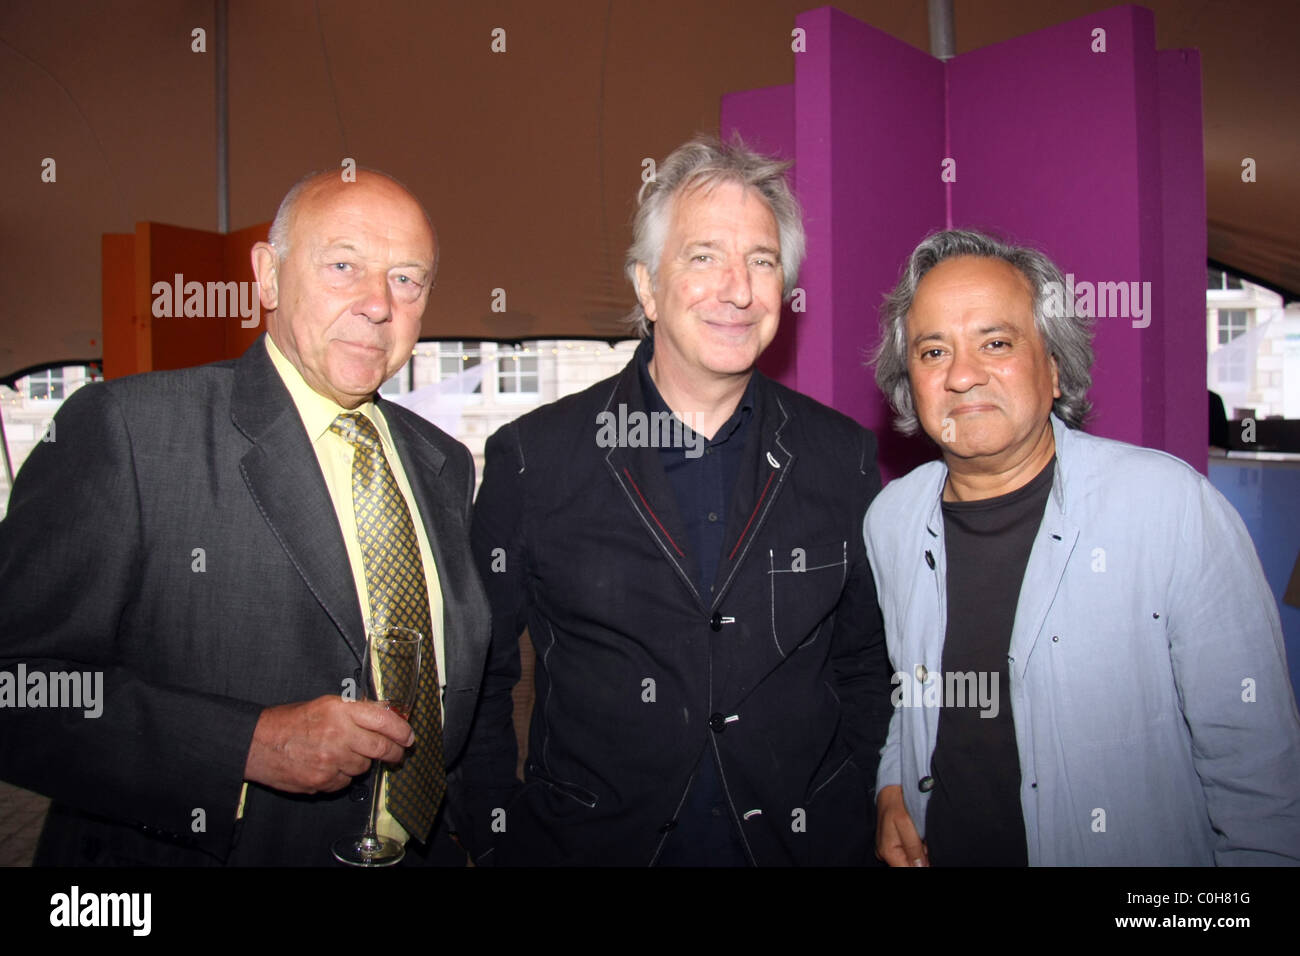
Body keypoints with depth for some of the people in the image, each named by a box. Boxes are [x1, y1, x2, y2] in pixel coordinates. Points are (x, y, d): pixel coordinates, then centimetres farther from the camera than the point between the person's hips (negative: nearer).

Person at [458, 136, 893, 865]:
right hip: (585, 843, -1)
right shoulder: (533, 460, -10)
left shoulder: (845, 457, -4)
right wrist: (496, 841, -5)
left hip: (801, 841, 2)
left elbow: (865, 667, 5)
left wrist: (850, 821, 0)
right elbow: (481, 681, -3)